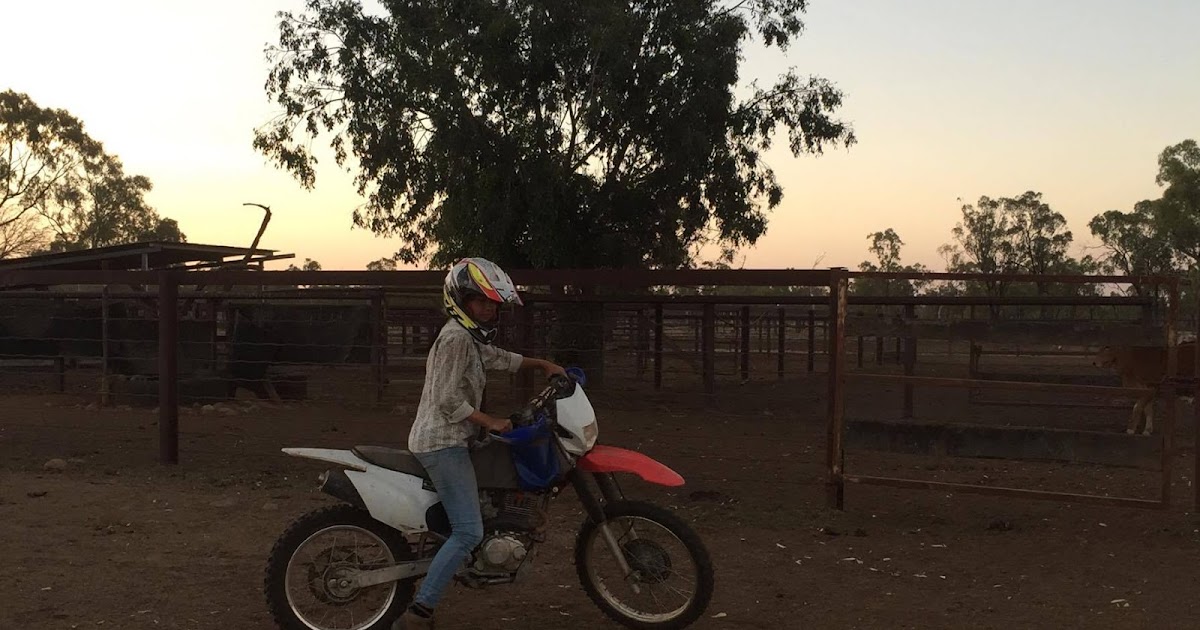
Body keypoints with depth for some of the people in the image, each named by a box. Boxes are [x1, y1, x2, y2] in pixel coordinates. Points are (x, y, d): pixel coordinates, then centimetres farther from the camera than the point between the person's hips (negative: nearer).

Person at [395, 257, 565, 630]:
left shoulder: (470, 338, 16)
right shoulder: (456, 337, -16)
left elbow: (499, 359, 31)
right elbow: (448, 399, -21)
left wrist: (542, 364, 25)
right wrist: (490, 422, -16)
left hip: (444, 441, 11)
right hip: (443, 443, -11)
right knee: (468, 532, -16)